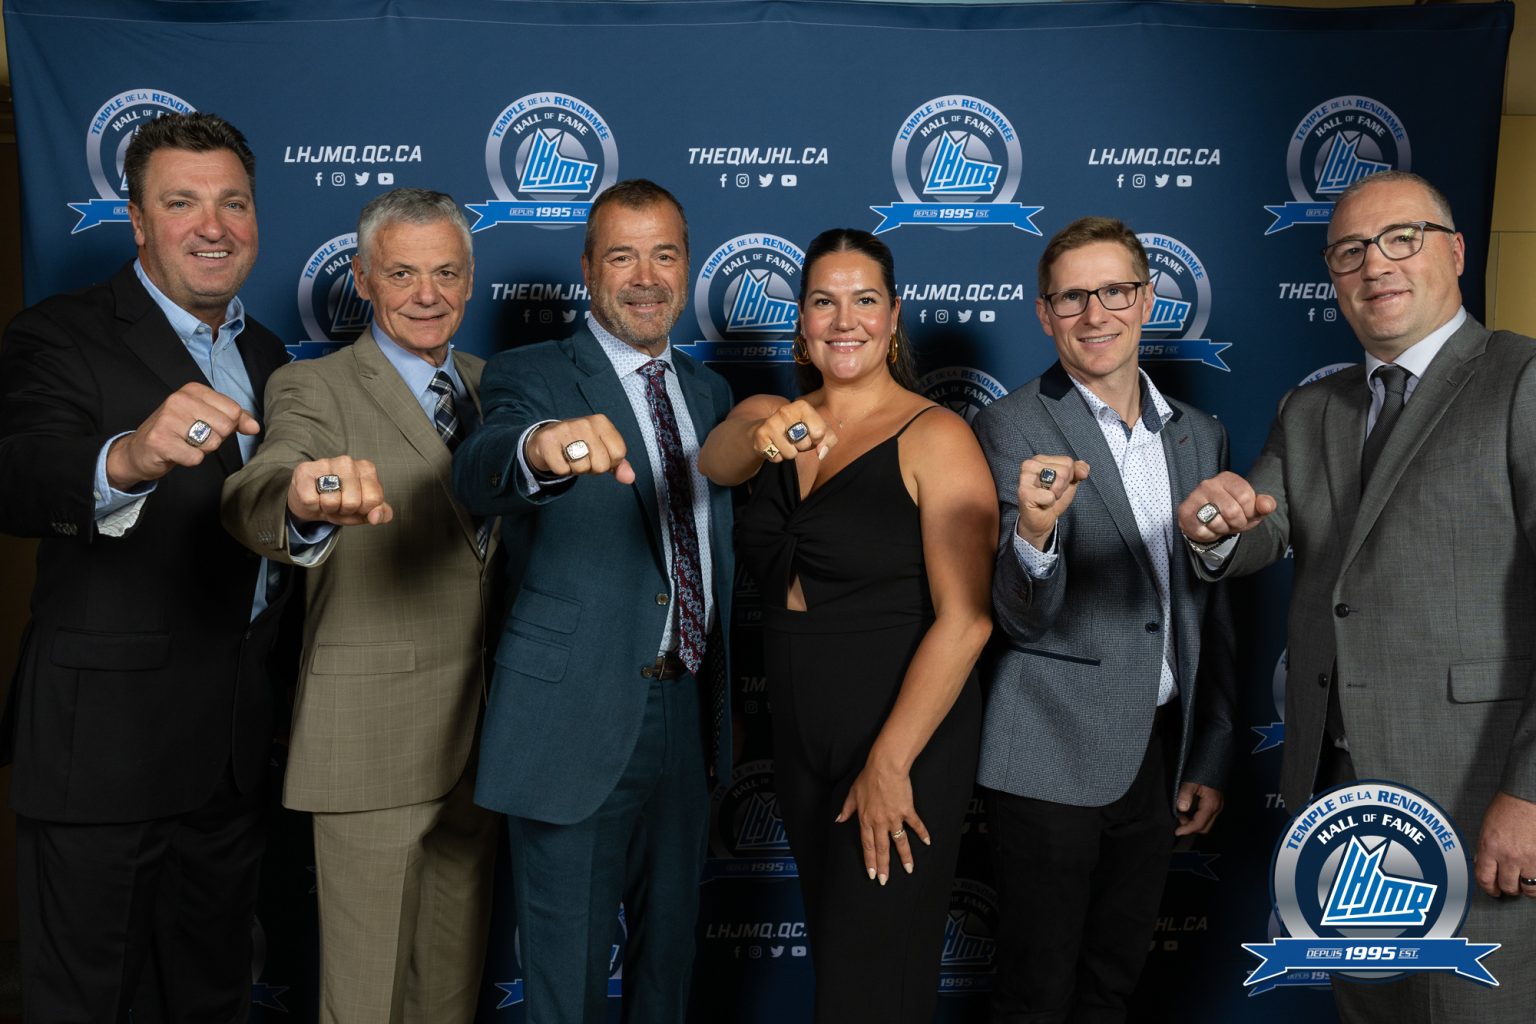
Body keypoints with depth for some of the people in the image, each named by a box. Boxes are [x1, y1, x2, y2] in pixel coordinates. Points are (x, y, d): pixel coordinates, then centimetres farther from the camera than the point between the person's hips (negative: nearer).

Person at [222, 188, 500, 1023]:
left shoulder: (488, 384, 9)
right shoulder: (312, 390, -8)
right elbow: (254, 503, -27)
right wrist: (305, 500, -51)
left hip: (482, 727, 5)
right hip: (371, 730, -5)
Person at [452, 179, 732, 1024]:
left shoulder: (709, 392, 10)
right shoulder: (532, 377, -8)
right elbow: (477, 473, -30)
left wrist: (724, 696, 13)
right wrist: (540, 448, -53)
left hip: (689, 715, 6)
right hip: (577, 723, -5)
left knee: (669, 947, 22)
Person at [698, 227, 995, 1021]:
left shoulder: (935, 437, -13)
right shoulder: (777, 419, 4)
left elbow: (965, 618, -18)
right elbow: (713, 463, -18)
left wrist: (889, 763, -18)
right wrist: (762, 435, -40)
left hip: (903, 748, -5)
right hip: (798, 741, 5)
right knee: (830, 947, 20)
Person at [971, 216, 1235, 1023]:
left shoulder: (1200, 436, 7)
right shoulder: (1010, 429, -10)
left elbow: (1213, 614, 12)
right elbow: (1024, 620, -15)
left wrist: (1211, 759, 11)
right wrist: (1032, 530, -36)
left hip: (1162, 755, 5)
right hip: (1055, 759, -5)